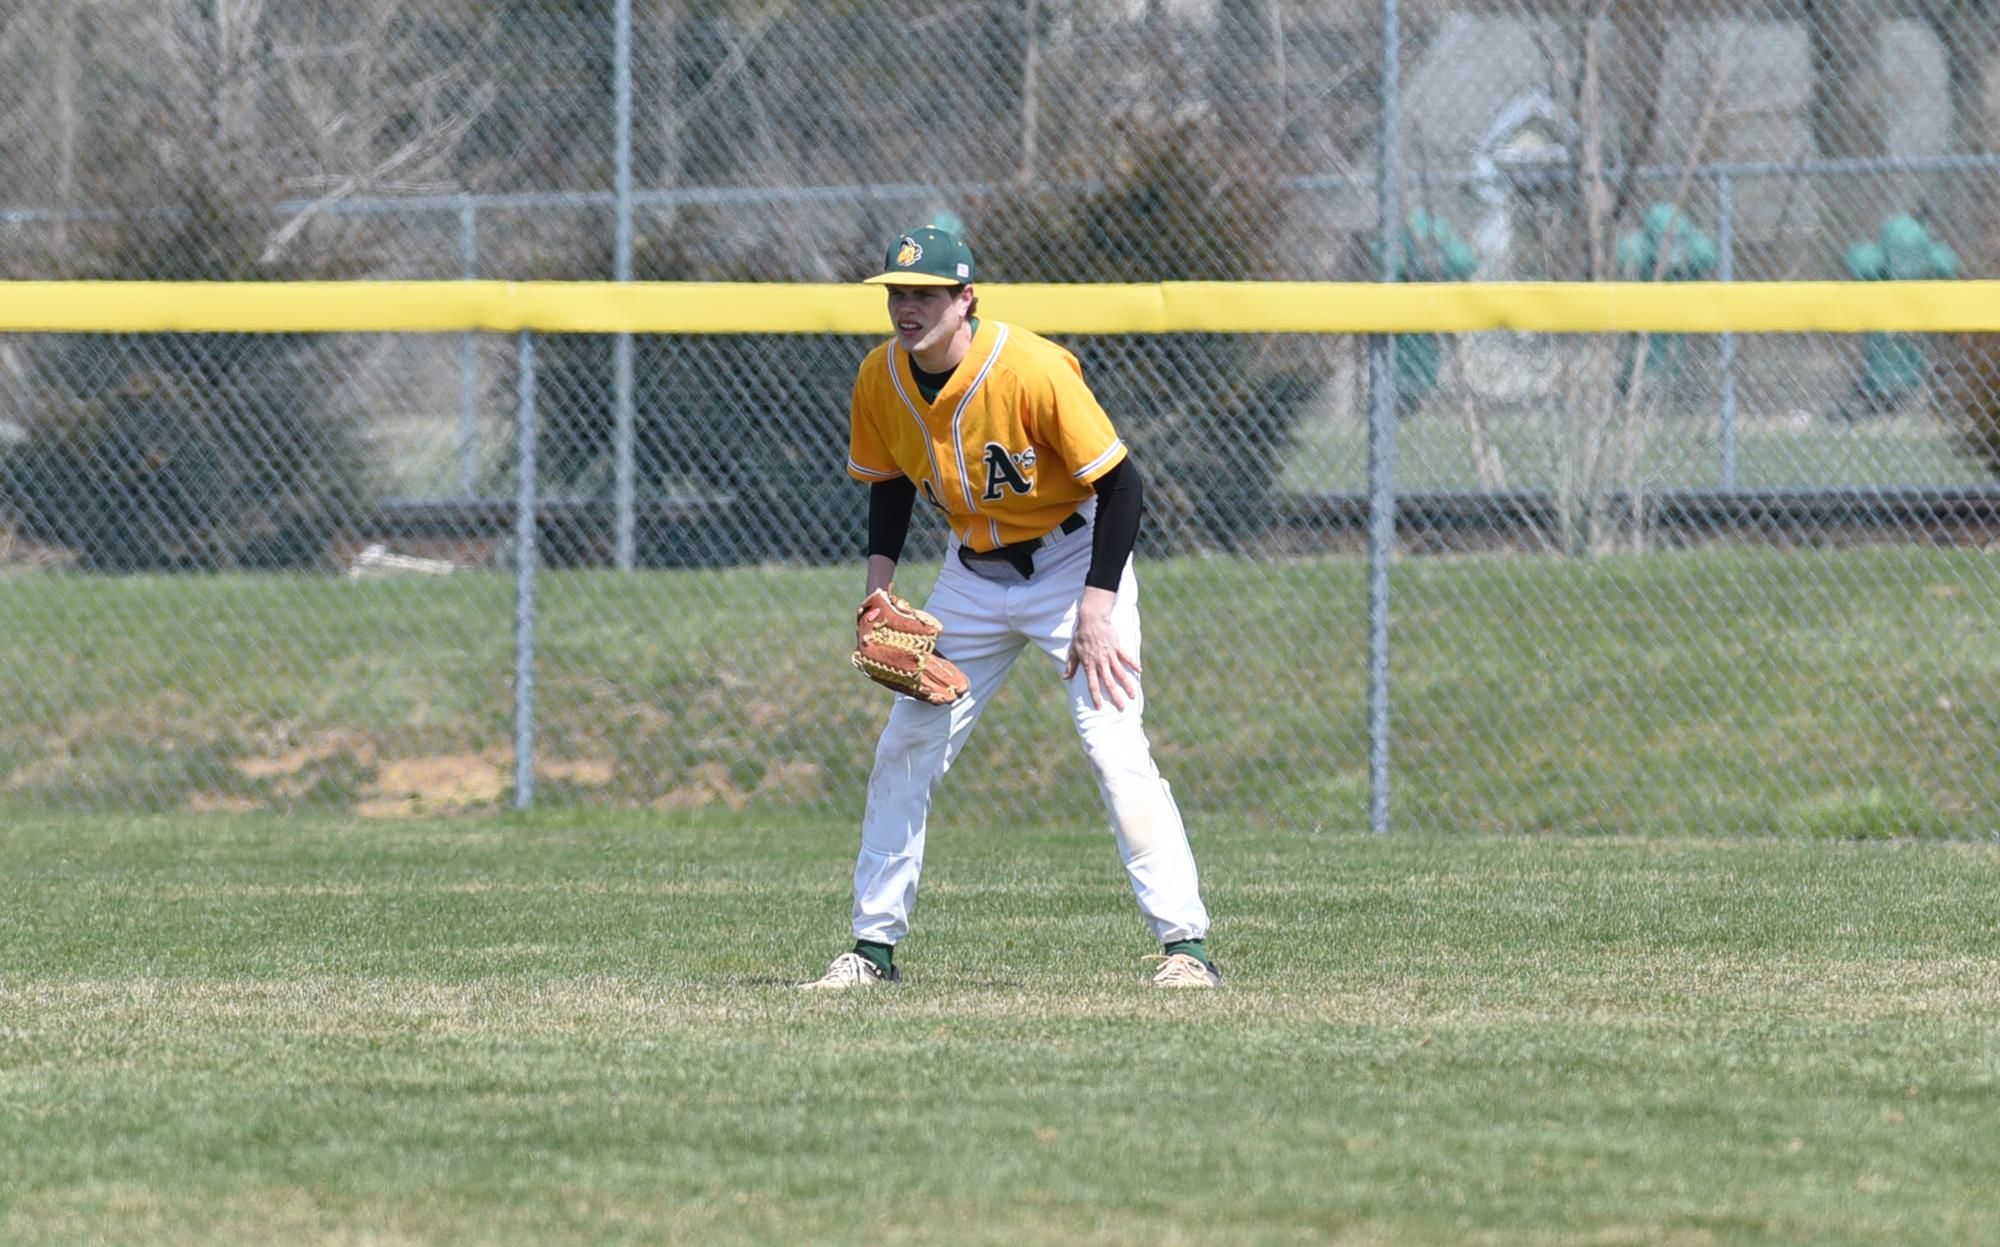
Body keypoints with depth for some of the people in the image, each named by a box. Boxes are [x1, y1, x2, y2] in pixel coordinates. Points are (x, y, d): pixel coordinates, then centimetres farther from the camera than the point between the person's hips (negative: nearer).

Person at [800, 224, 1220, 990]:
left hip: (1071, 561, -6)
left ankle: (1185, 942, -15)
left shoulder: (1033, 370, -27)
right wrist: (878, 588, -3)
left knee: (1115, 746, -18)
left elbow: (1121, 486, -22)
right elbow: (889, 483, 10)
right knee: (905, 748, 3)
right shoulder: (881, 380, -10)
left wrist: (1096, 610, -26)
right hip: (974, 574, 6)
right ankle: (874, 947, 13)